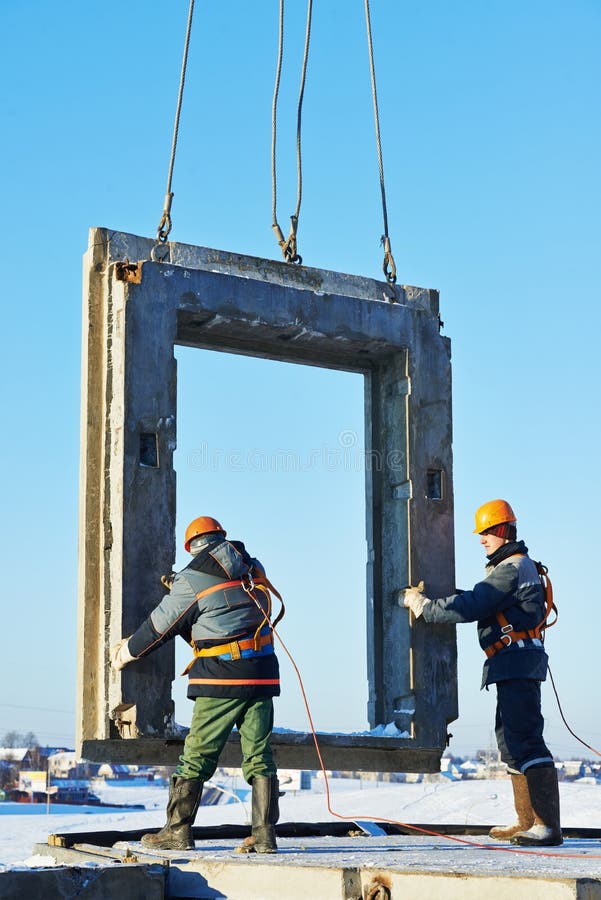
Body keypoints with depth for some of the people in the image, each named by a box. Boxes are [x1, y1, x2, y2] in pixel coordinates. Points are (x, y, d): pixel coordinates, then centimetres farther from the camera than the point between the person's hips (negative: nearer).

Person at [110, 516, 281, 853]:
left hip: (222, 678, -5)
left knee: (197, 755, 3)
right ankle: (265, 834, 2)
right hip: (262, 673, 5)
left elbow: (160, 626, 4)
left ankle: (178, 831, 7)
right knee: (259, 756, 6)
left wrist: (126, 652, 20)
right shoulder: (255, 569, 10)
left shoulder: (193, 579, -4)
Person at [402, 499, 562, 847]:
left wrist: (421, 604, -10)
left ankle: (548, 826, -20)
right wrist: (430, 597, 11)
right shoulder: (520, 566, 21)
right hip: (516, 665, 11)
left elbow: (470, 607, -19)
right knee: (510, 739, 15)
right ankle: (527, 821, 20)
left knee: (525, 740, -16)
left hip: (517, 660, -11)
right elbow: (480, 599, 20)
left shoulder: (511, 569, -13)